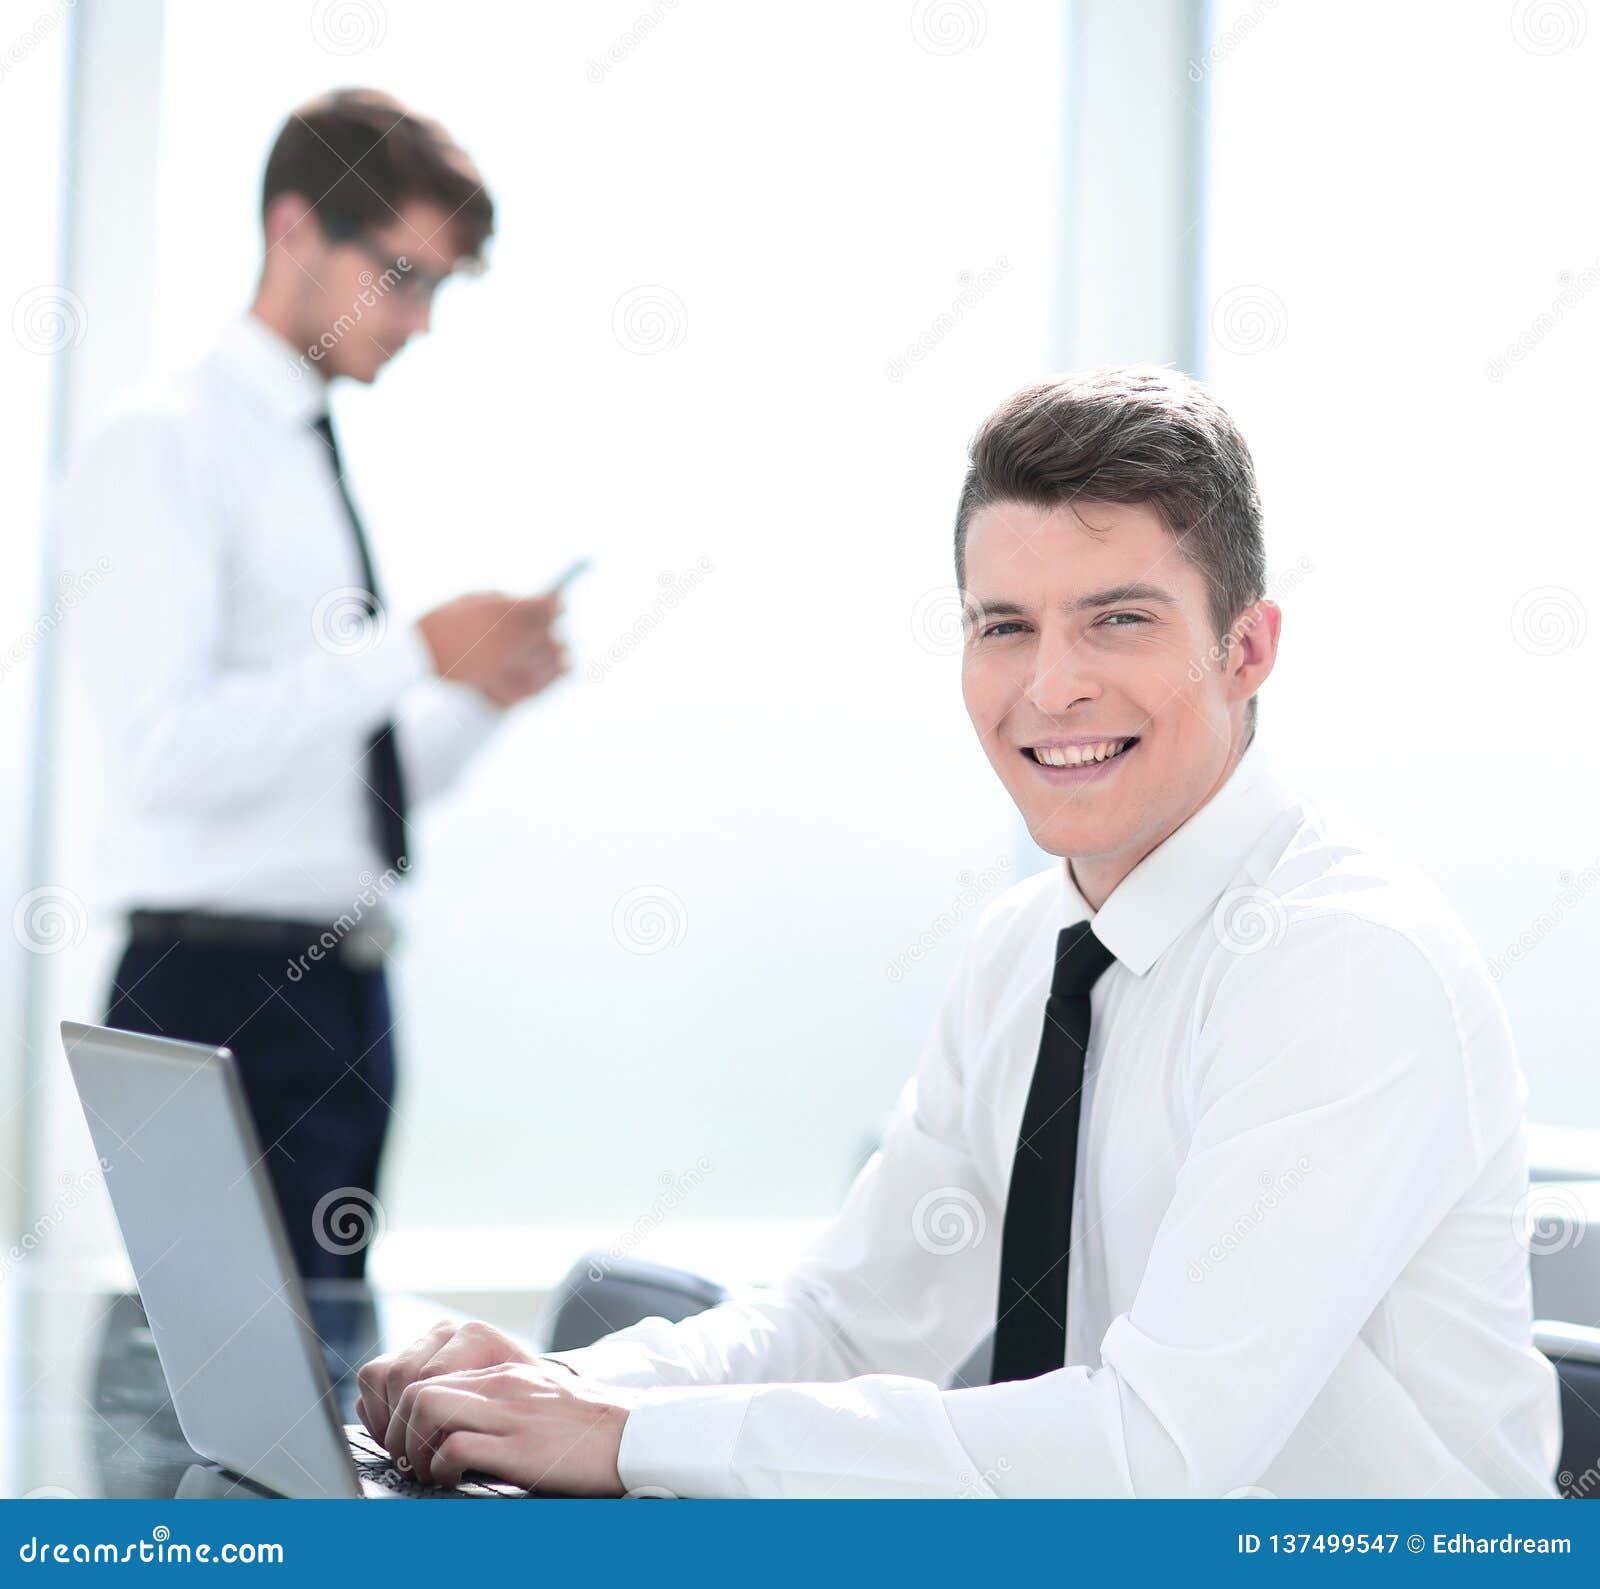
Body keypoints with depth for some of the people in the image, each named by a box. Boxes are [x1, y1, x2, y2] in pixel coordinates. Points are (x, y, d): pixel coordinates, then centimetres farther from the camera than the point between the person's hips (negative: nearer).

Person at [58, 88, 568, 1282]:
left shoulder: (323, 466, 17)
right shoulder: (167, 445, -7)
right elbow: (165, 753, -21)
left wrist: (483, 696, 4)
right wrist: (413, 654, -19)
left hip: (347, 992, 8)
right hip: (222, 998, -8)